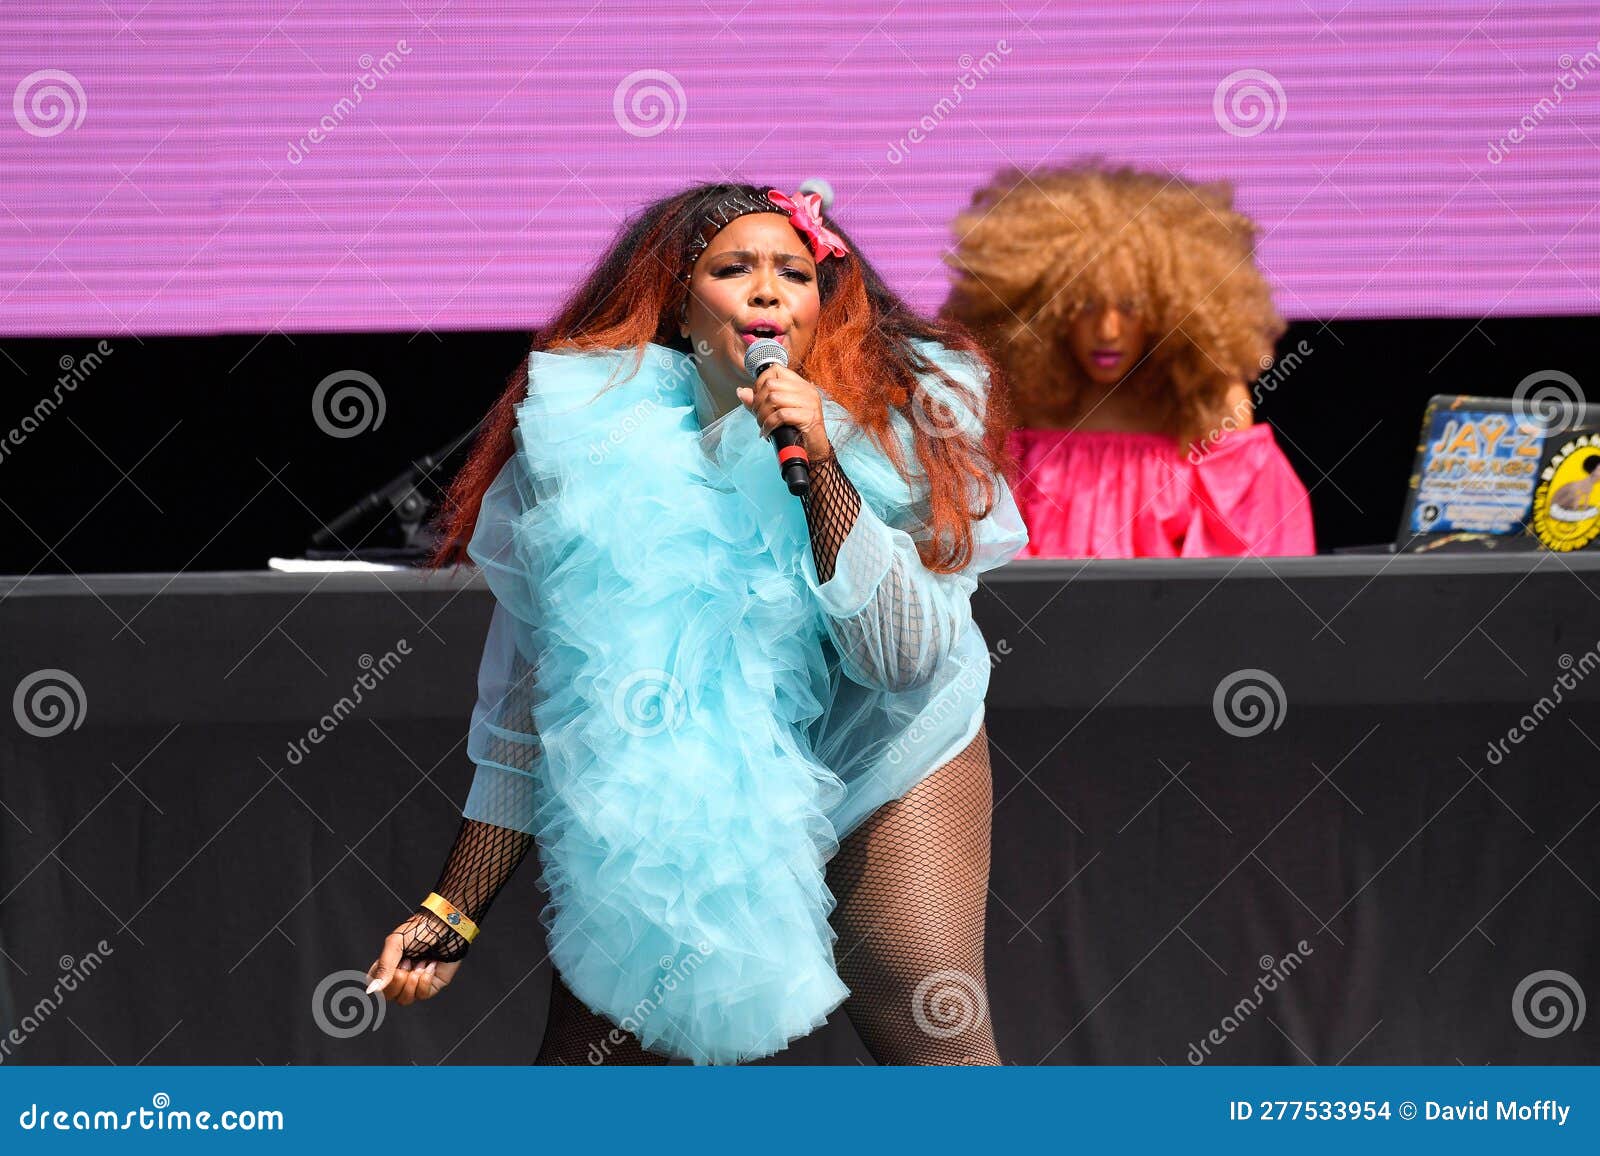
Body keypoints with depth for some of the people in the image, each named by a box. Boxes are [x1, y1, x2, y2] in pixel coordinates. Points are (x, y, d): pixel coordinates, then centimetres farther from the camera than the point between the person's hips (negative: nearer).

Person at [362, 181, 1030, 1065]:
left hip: (879, 773, 0)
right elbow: (522, 714, -6)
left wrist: (818, 470, -33)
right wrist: (452, 913, -6)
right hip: (660, 801, 0)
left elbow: (911, 659, -24)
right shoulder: (582, 447, -14)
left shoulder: (896, 429, -14)